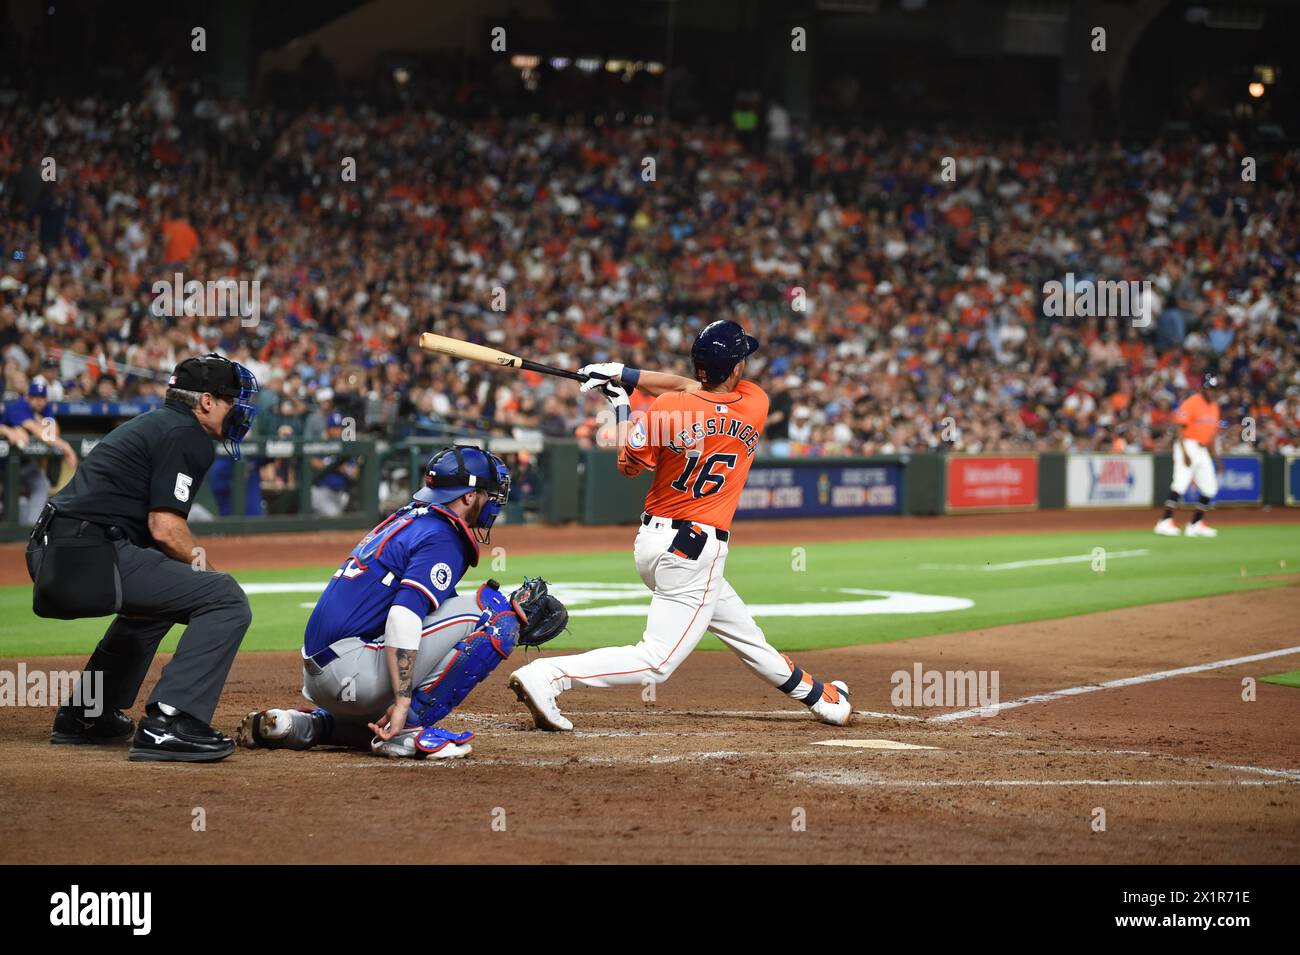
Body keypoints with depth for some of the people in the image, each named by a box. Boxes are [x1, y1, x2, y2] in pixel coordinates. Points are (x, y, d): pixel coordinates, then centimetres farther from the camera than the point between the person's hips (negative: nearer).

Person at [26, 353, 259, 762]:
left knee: (154, 595, 37)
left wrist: (193, 561, 17)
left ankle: (84, 716, 37)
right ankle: (168, 724, -23)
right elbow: (165, 528, -13)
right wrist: (202, 566, 3)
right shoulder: (187, 435, -4)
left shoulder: (152, 423, 27)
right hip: (90, 559, -11)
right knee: (225, 600, -14)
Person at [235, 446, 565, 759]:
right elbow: (404, 616, -23)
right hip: (354, 671, -9)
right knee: (490, 607, -10)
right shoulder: (442, 538, -9)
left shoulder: (404, 521, 21)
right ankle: (408, 727, -11)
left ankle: (304, 725, 16)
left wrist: (506, 622, 17)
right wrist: (403, 701, -26)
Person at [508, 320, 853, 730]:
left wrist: (620, 406, 14)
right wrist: (625, 376, 6)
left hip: (652, 541, 6)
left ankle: (817, 695, 39)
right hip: (694, 551, -5)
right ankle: (547, 675, -23)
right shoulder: (755, 406, -8)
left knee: (744, 633, 21)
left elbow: (628, 466, 5)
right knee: (656, 661, -8)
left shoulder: (667, 409, -10)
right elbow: (696, 390, 7)